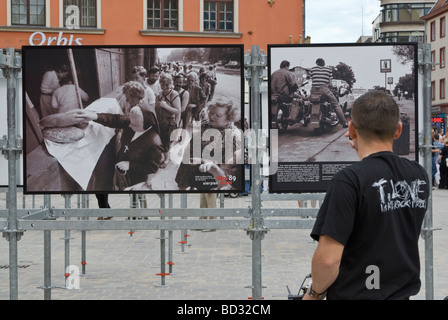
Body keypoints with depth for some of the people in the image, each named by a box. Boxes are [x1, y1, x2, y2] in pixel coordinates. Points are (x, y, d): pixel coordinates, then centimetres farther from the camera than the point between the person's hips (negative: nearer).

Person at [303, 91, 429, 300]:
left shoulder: (349, 180, -20)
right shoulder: (420, 176, -2)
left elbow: (328, 259, -24)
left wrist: (314, 293, -6)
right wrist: (363, 153, 20)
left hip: (354, 295, -6)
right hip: (403, 293, 6)